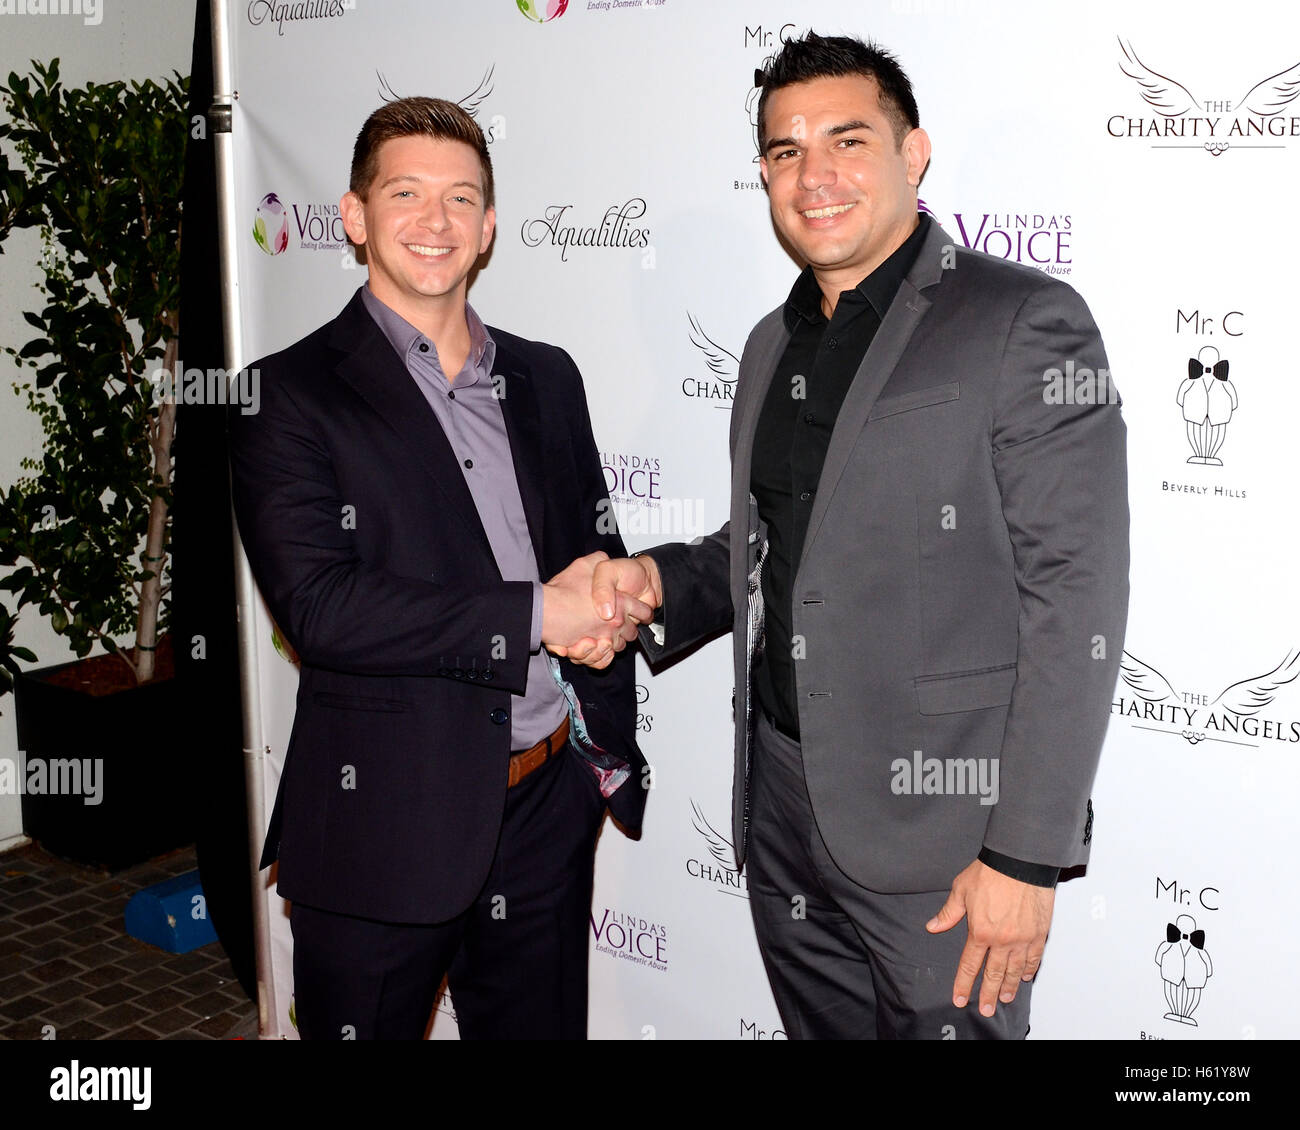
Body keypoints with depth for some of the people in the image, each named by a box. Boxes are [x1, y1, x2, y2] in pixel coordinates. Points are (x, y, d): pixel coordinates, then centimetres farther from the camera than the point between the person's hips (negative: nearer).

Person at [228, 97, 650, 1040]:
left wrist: (613, 750, 4)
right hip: (383, 826, -4)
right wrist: (537, 615, -17)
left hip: (549, 809, 5)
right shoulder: (292, 396, -7)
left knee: (543, 1026, 17)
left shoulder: (547, 379, 10)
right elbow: (318, 606, -18)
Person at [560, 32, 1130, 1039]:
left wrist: (1026, 852, -18)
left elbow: (1074, 604, -15)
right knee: (819, 1028, 18)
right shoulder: (774, 347, 12)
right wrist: (659, 582, 1)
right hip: (783, 806, 7)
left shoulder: (1023, 322, -10)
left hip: (943, 825, -6)